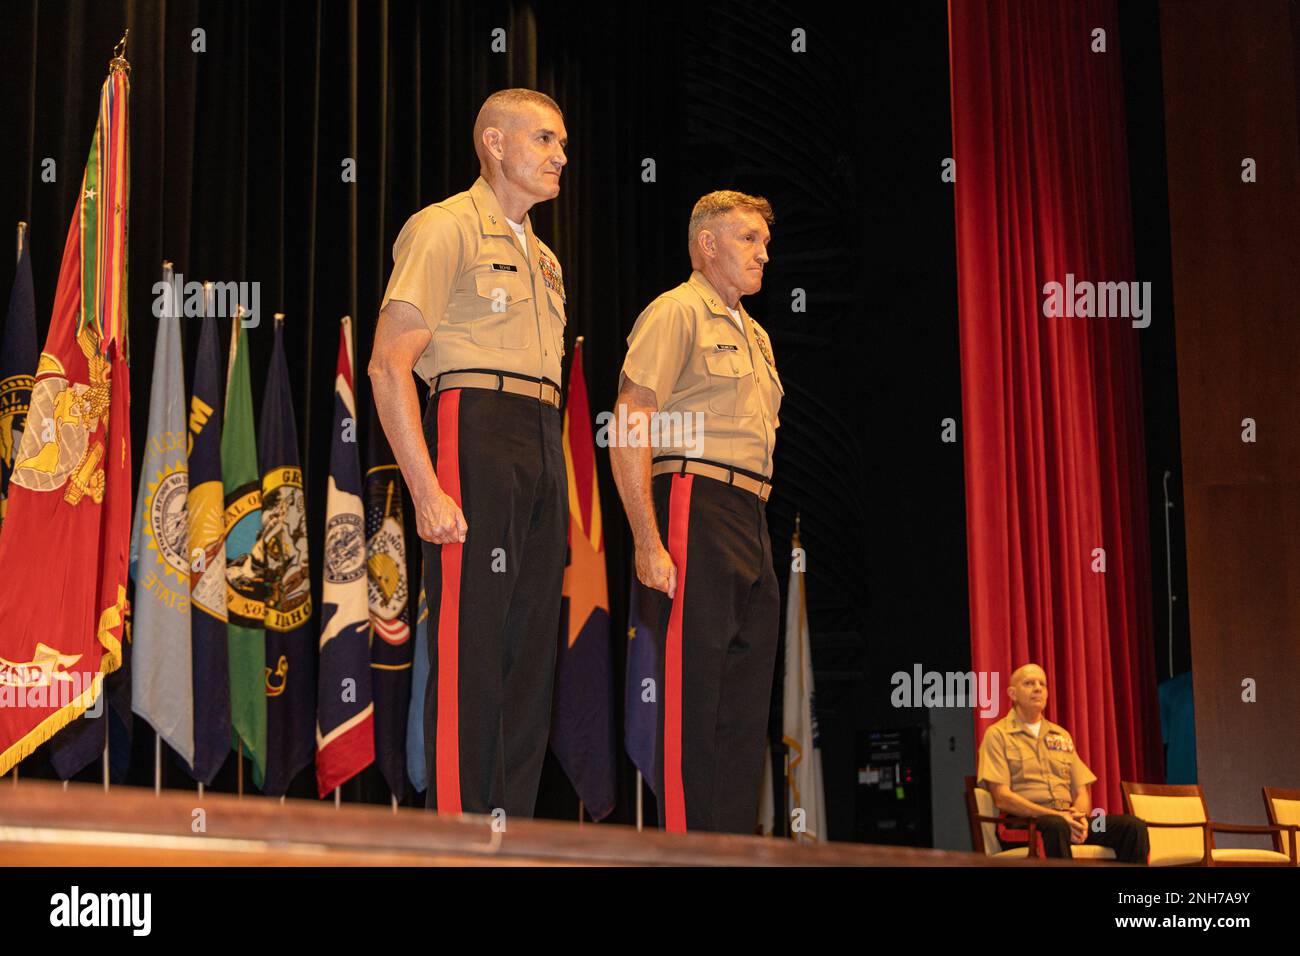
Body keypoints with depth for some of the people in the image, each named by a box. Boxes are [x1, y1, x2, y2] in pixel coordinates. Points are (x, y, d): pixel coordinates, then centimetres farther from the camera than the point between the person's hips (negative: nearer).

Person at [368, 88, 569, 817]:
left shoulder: (542, 258, 24)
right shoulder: (446, 227, -1)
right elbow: (390, 366, -10)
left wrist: (561, 510, 17)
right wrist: (426, 489, -19)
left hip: (543, 443, 8)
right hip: (475, 428, -8)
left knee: (532, 652, 6)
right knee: (470, 647, -11)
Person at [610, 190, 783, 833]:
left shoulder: (754, 335, 24)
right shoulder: (678, 311, -3)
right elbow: (629, 433, -12)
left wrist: (758, 524, 16)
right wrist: (648, 541, -19)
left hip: (751, 522, 9)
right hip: (697, 503, -9)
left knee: (746, 707, 8)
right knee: (692, 696, -9)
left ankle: (734, 844, 14)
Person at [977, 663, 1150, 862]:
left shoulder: (1062, 735, 23)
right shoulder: (997, 735, 4)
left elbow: (1082, 792, 19)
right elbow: (1002, 798, -7)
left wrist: (1080, 817, -6)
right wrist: (1056, 815, -16)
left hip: (1068, 819, 6)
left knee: (1133, 825, -18)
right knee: (1056, 826, -40)